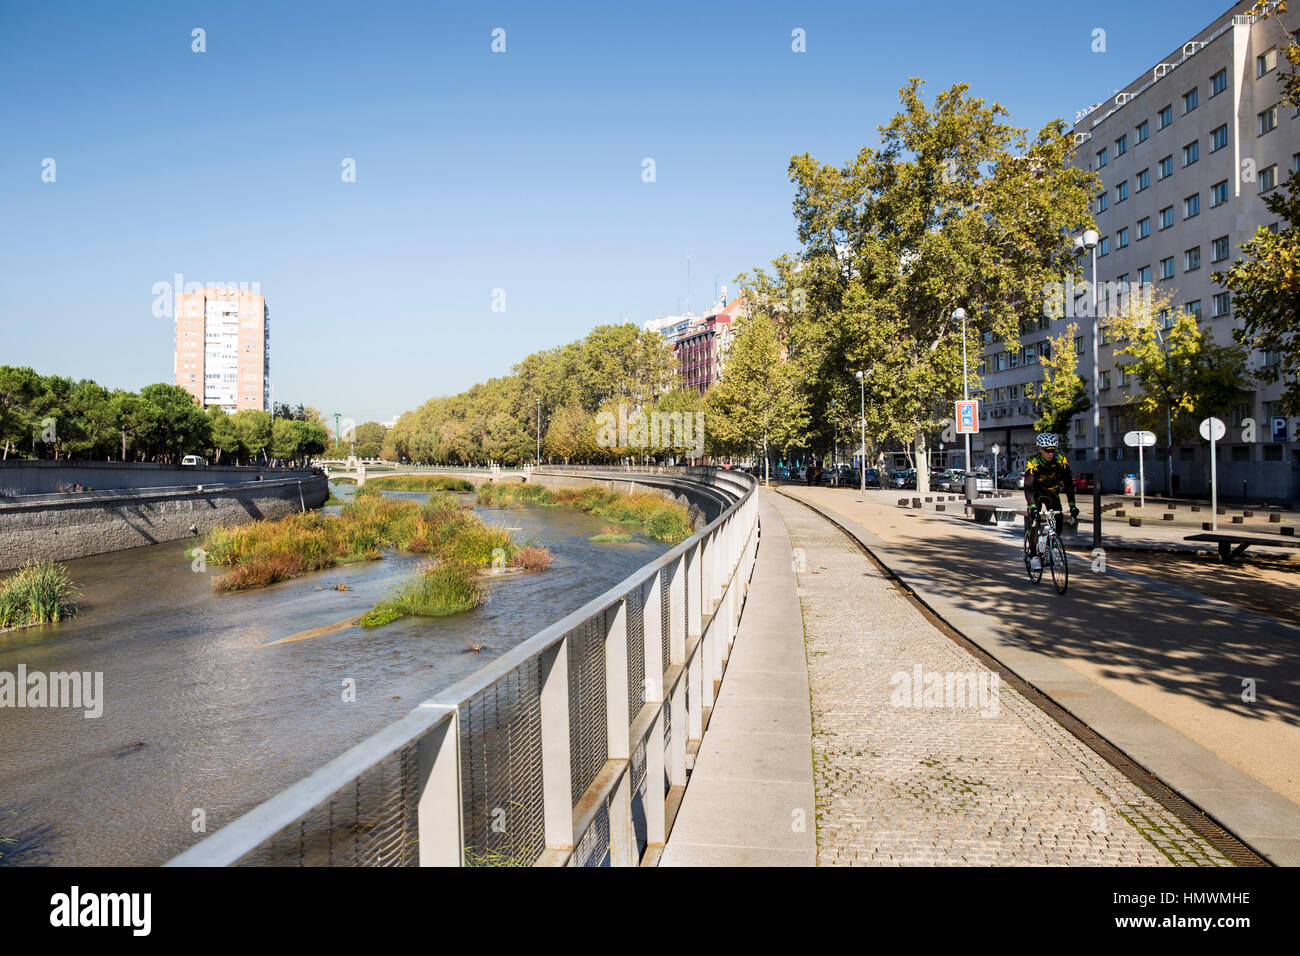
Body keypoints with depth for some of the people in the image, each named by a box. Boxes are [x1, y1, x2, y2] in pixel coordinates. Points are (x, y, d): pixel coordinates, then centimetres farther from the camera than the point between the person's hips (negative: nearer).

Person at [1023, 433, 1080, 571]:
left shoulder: (1061, 461, -21)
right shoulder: (1032, 463, -29)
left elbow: (1068, 484, -18)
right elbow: (1028, 488, -36)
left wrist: (1072, 505, -26)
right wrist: (1032, 507, -49)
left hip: (1052, 493, 3)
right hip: (1036, 493, -3)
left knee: (1058, 523, -10)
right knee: (1034, 521, -20)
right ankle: (1034, 556, -12)